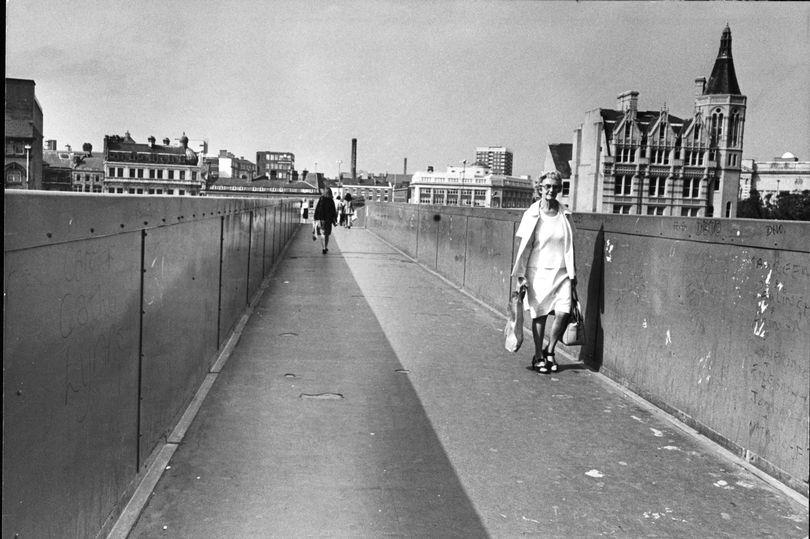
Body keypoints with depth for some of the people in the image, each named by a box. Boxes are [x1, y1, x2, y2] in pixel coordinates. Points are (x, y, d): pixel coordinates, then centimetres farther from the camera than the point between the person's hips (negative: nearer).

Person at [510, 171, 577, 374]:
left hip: (561, 272, 2)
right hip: (538, 271, -2)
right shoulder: (532, 214, -2)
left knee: (563, 313, -9)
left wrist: (572, 273, 13)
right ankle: (538, 356, 20)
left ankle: (550, 351, 14)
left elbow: (569, 246, 12)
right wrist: (520, 275, -4)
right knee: (539, 315, 3)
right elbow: (524, 246, -1)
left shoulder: (565, 214, 6)